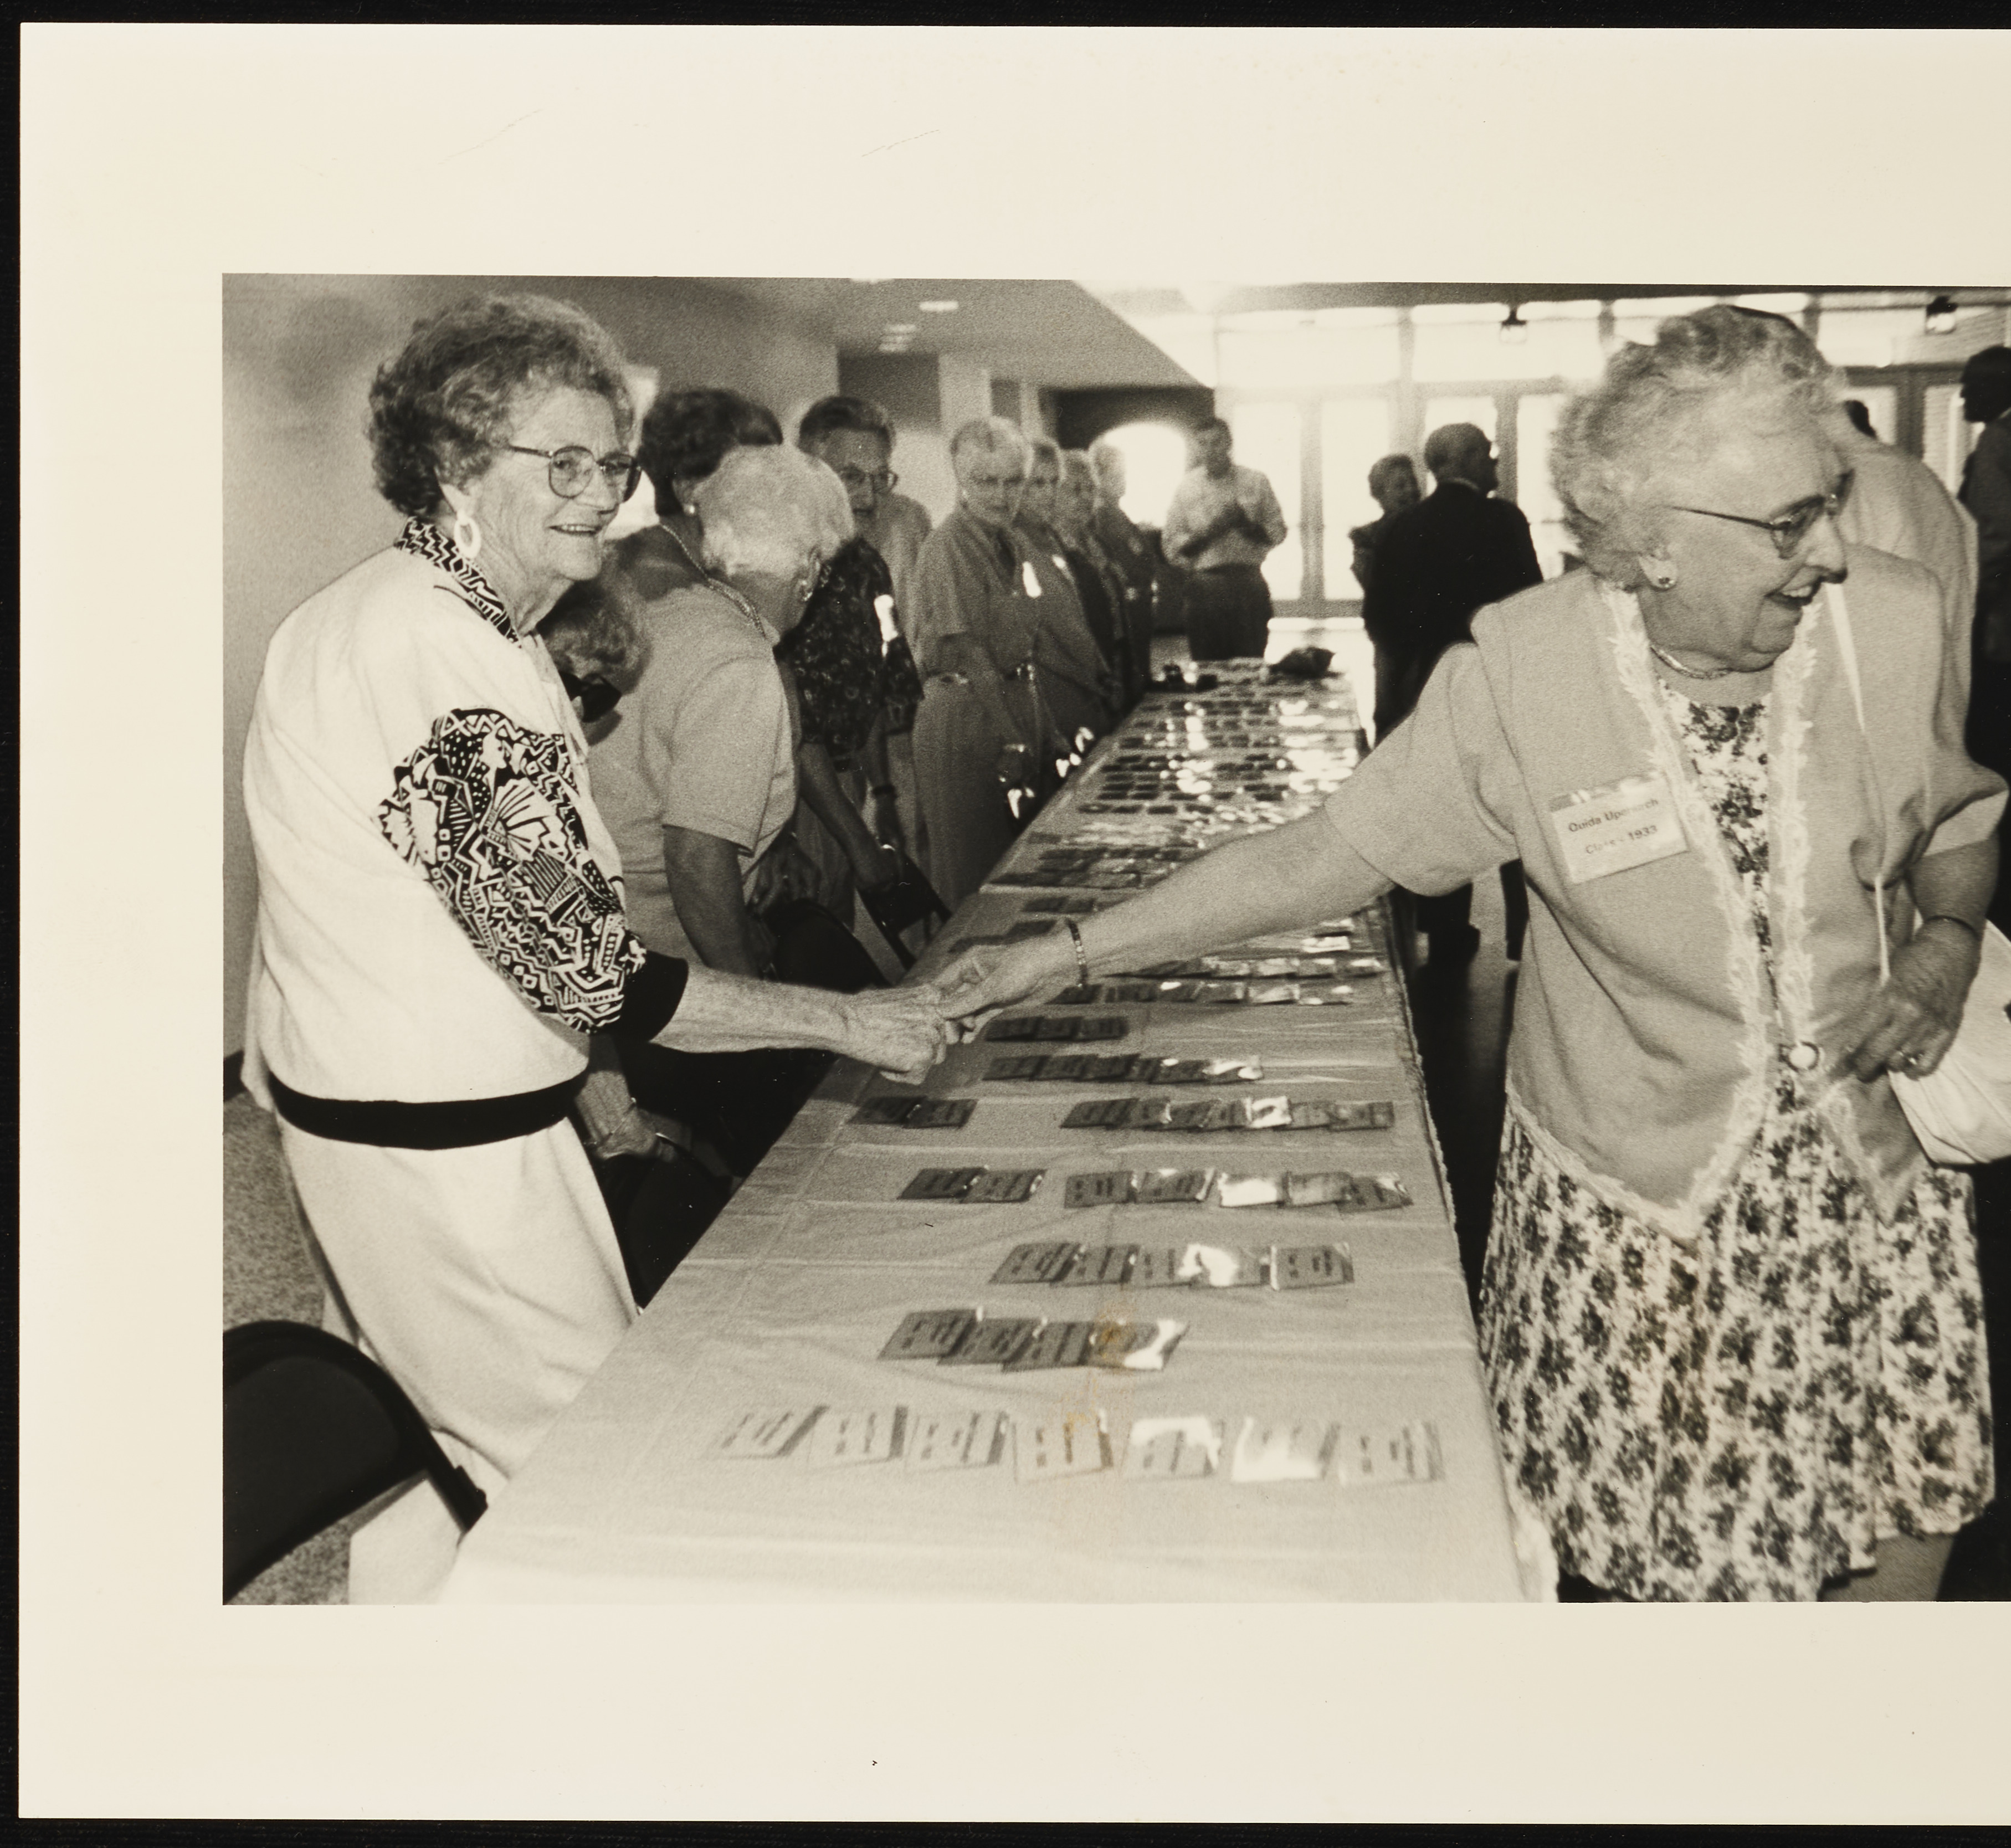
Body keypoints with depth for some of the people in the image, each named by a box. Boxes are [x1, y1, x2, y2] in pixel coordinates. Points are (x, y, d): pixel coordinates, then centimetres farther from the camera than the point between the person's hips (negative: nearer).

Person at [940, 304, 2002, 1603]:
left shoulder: (1894, 619, -10)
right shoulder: (1519, 670, -18)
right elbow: (1321, 859, -10)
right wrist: (1068, 954, -11)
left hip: (1876, 1171, 3)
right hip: (1634, 1205, -2)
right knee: (1670, 1560, 6)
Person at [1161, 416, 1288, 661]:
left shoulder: (1255, 482, 6)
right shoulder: (1186, 487, 6)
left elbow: (1278, 533, 6)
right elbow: (1173, 548, 4)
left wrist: (1246, 524, -11)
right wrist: (1208, 533, -12)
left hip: (1249, 586, 0)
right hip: (1205, 584, 0)